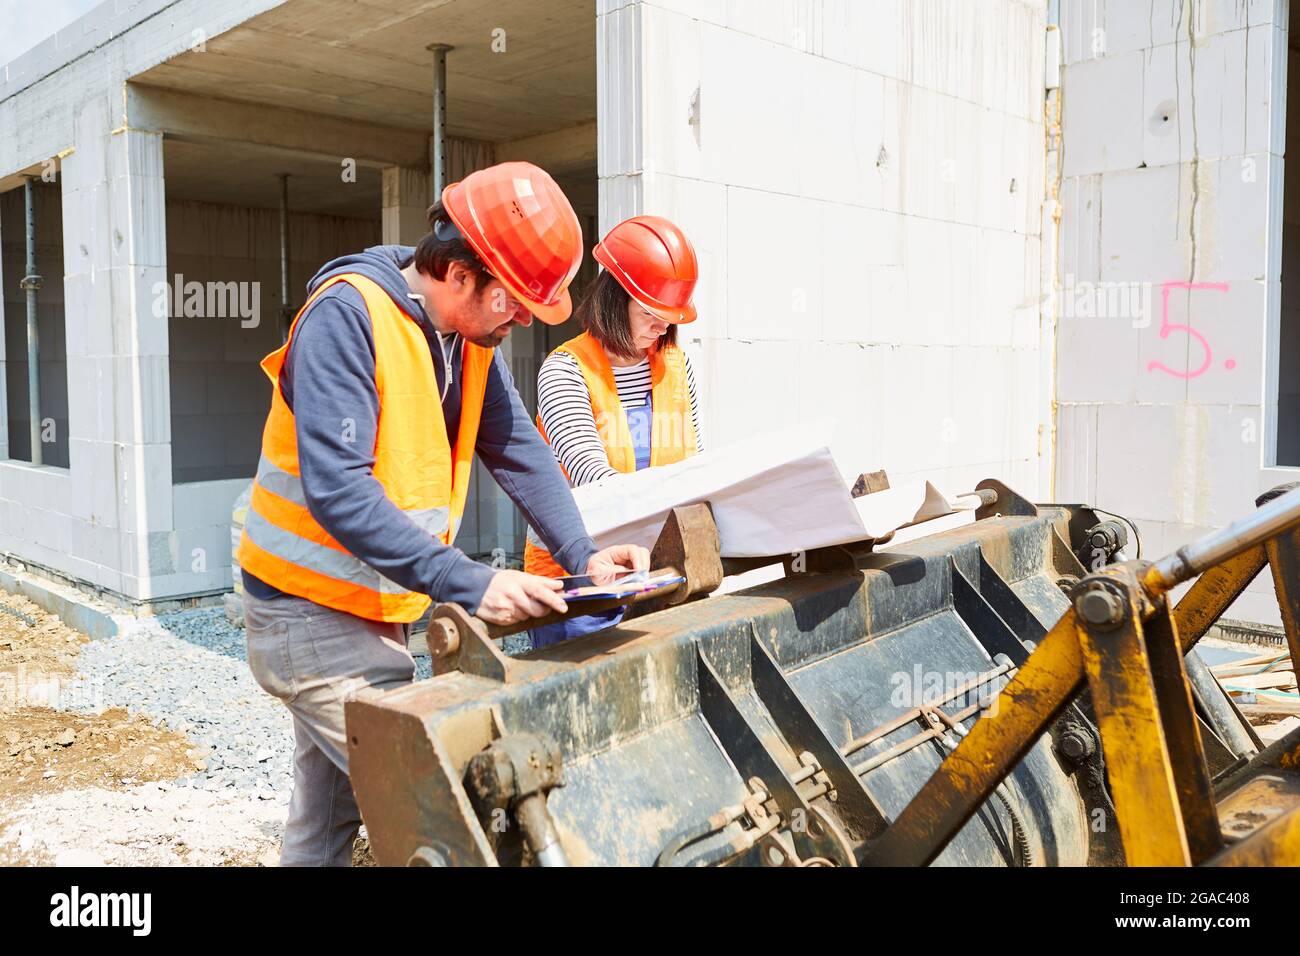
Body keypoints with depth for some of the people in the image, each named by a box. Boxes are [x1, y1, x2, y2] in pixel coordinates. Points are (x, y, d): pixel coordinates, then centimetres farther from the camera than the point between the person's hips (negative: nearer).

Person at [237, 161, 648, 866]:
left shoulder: (472, 334, 4)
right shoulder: (347, 315, -22)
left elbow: (518, 450, -1)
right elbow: (337, 491, -30)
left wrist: (581, 553, -14)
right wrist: (467, 584, -34)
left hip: (382, 608, 8)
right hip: (313, 610, -8)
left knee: (326, 819, 19)